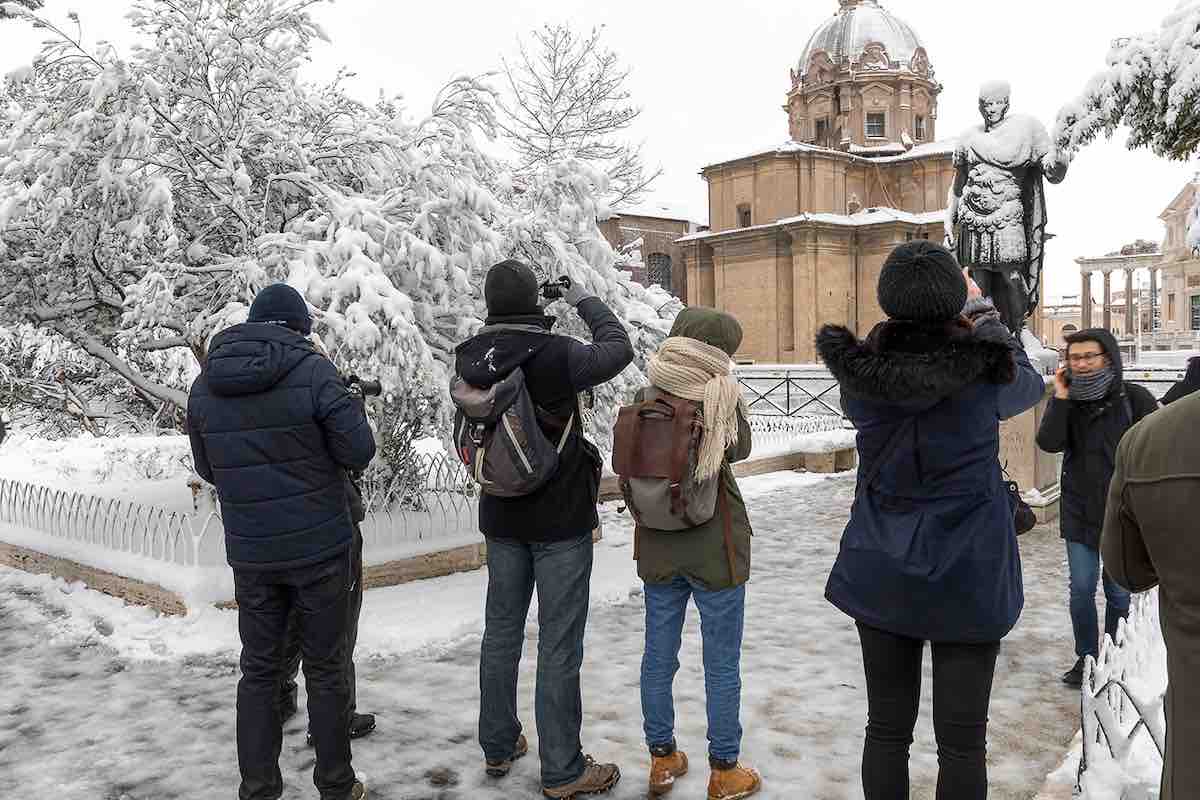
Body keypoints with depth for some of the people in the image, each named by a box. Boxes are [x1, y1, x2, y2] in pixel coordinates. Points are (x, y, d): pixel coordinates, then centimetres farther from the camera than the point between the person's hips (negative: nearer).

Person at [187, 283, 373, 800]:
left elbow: (208, 470, 11)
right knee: (325, 669, 10)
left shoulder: (205, 385, 2)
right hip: (319, 547, -3)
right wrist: (351, 406, 5)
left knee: (258, 670, 16)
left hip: (250, 553, 4)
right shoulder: (313, 370, -14)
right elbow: (359, 452, -13)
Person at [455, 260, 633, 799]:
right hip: (561, 520, -6)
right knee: (559, 645, 3)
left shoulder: (469, 360, -5)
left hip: (501, 517, 6)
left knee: (501, 633, 18)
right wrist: (585, 302, 7)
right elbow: (618, 349, -6)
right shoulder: (556, 354, -21)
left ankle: (498, 747, 32)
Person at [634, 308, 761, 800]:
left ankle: (662, 760, 29)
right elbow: (741, 448, 0)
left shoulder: (646, 398, -4)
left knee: (658, 656, 15)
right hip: (714, 547, -4)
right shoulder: (719, 395, -15)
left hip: (657, 546, 4)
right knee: (721, 664, 9)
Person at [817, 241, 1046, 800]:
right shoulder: (985, 375, -13)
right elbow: (1029, 383, 11)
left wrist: (911, 314, 21)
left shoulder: (860, 375, -8)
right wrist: (984, 312, 21)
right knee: (961, 739, 8)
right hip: (967, 579, -2)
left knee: (886, 728, 14)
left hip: (881, 575, 3)